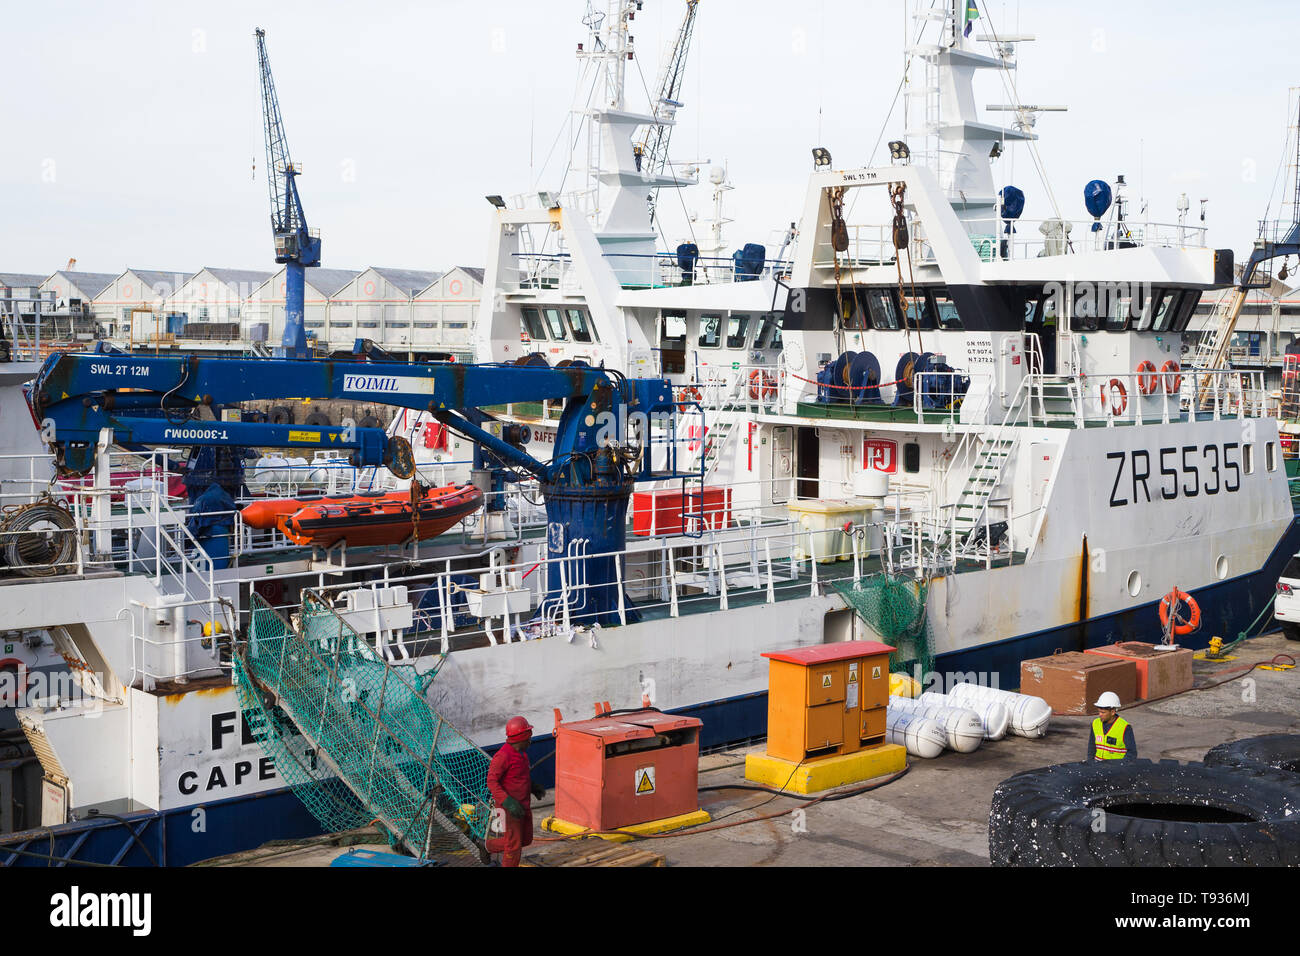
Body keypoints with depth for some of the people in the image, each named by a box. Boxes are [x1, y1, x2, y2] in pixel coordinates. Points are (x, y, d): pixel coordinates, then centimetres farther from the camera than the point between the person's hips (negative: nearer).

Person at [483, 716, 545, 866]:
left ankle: (489, 845, 36)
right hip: (509, 808, -9)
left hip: (523, 805, 9)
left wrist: (534, 787, 7)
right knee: (514, 845, -1)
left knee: (526, 840, 19)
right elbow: (492, 782, -23)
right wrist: (509, 803, -29)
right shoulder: (503, 755, -24)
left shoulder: (521, 752, 5)